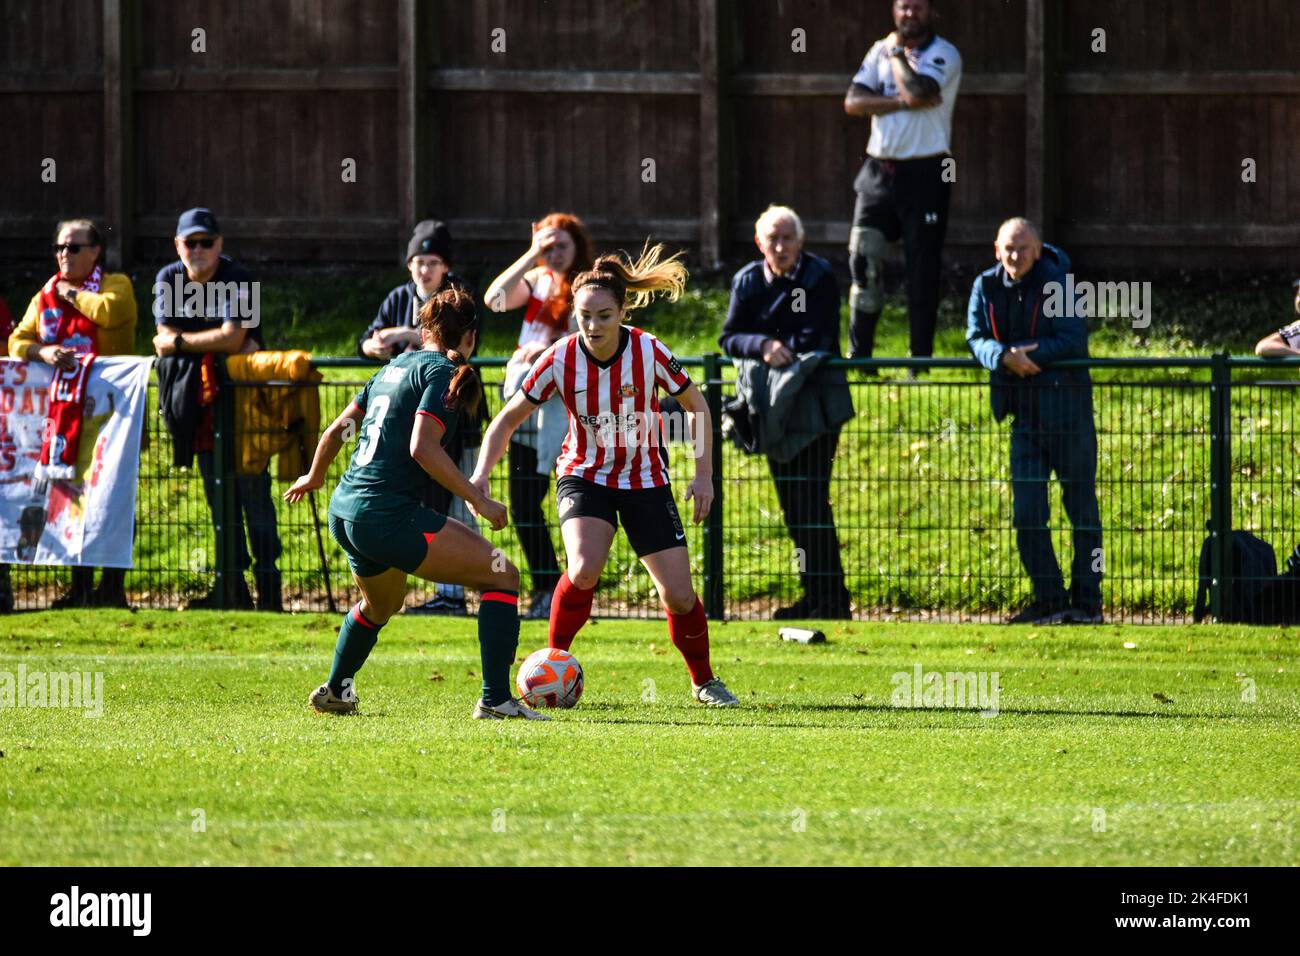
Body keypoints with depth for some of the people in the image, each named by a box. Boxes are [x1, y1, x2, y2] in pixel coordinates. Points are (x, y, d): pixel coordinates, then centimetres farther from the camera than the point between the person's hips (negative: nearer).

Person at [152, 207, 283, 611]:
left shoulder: (238, 280, -13)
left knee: (253, 491, -8)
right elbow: (164, 342, -6)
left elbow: (231, 337, -24)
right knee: (218, 495, 7)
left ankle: (268, 587, -6)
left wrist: (181, 341, -13)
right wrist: (220, 342, -16)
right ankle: (232, 585, 10)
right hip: (200, 398, 5)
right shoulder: (168, 279, 3)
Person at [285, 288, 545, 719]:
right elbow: (422, 448, -21)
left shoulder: (395, 367, 17)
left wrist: (315, 476, 42)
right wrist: (479, 501, -17)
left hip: (344, 513, 9)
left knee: (381, 604, 37)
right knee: (502, 576, -6)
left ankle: (333, 692, 48)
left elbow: (339, 428, 25)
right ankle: (495, 698, -15)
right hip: (389, 517, -9)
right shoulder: (444, 373, -8)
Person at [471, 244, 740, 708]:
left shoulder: (649, 352, -19)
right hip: (584, 474, -1)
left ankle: (704, 681, 21)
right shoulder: (560, 360, -18)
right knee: (585, 569, -29)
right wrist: (481, 474, -20)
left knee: (678, 595, -5)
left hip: (645, 479, 1)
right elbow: (508, 418, -7)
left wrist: (704, 474, -7)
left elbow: (696, 406, -2)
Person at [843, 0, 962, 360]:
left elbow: (917, 92, -23)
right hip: (878, 171, 5)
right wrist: (902, 102, -14)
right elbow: (853, 102, 0)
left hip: (924, 174, -5)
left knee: (922, 269, -2)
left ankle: (921, 357, 4)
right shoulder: (880, 50, 11)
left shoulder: (944, 54, -4)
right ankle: (859, 354, 8)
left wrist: (897, 52, -7)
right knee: (863, 261, 1)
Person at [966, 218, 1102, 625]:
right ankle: (1049, 599, 9)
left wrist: (1024, 352, -23)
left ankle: (1086, 601, 7)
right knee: (1027, 514, 1)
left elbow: (1073, 340, -16)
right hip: (1025, 414, 5)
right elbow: (977, 338, -2)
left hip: (1067, 406, -5)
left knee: (1082, 509, 2)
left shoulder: (1056, 284, -9)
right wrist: (1005, 358, -22)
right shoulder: (987, 287, 4)